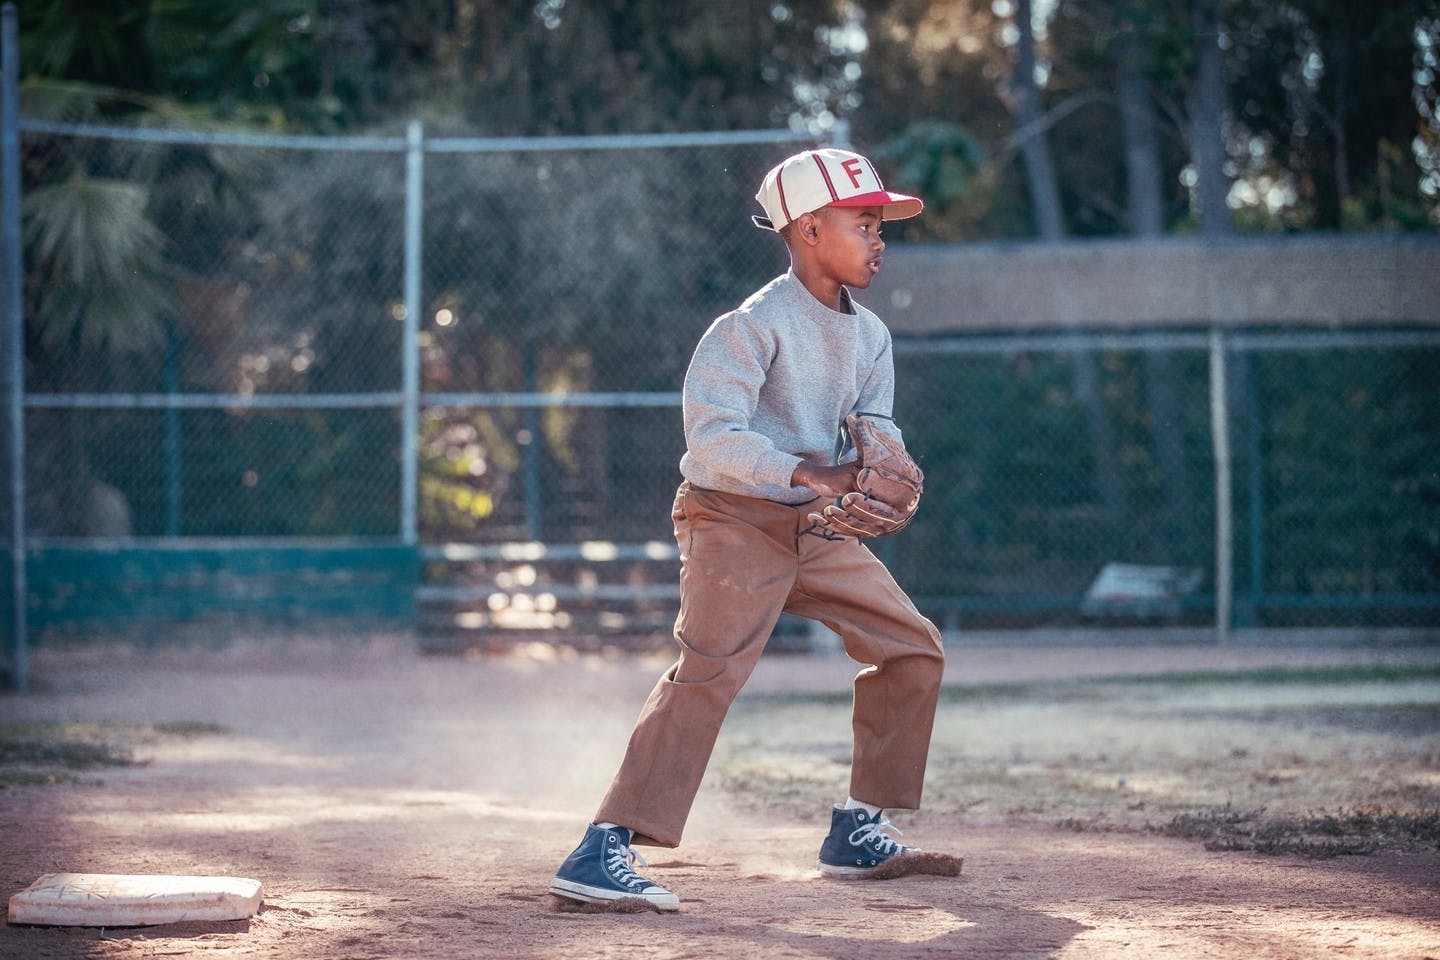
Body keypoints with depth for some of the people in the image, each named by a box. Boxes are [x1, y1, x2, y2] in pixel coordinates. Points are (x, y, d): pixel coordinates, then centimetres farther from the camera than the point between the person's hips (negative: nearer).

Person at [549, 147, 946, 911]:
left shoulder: (870, 337, 10)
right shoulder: (755, 326, -17)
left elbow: (877, 430, 7)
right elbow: (710, 435, -25)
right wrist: (803, 472, -36)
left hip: (818, 529, 9)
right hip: (735, 519, -8)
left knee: (913, 648, 9)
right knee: (710, 669, -23)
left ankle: (859, 830, 19)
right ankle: (604, 850, -26)